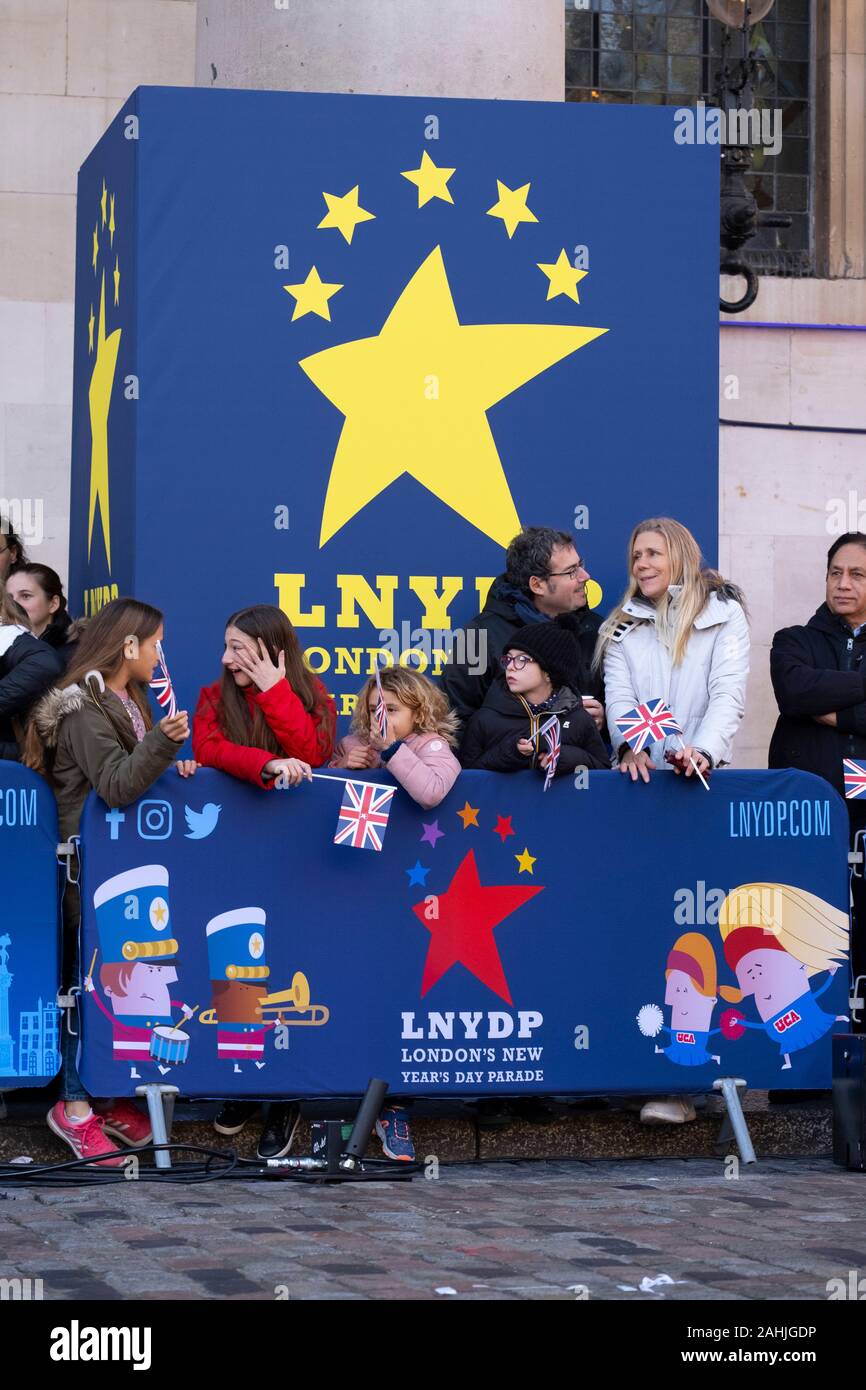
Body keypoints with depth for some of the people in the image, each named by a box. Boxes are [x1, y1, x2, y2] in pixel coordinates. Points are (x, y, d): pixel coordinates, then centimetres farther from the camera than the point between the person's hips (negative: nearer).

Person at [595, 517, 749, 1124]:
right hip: (641, 784, 3)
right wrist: (630, 743, -20)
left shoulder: (725, 616, 8)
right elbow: (620, 694, 2)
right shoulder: (624, 627, 17)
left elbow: (729, 692, -5)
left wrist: (703, 749, -25)